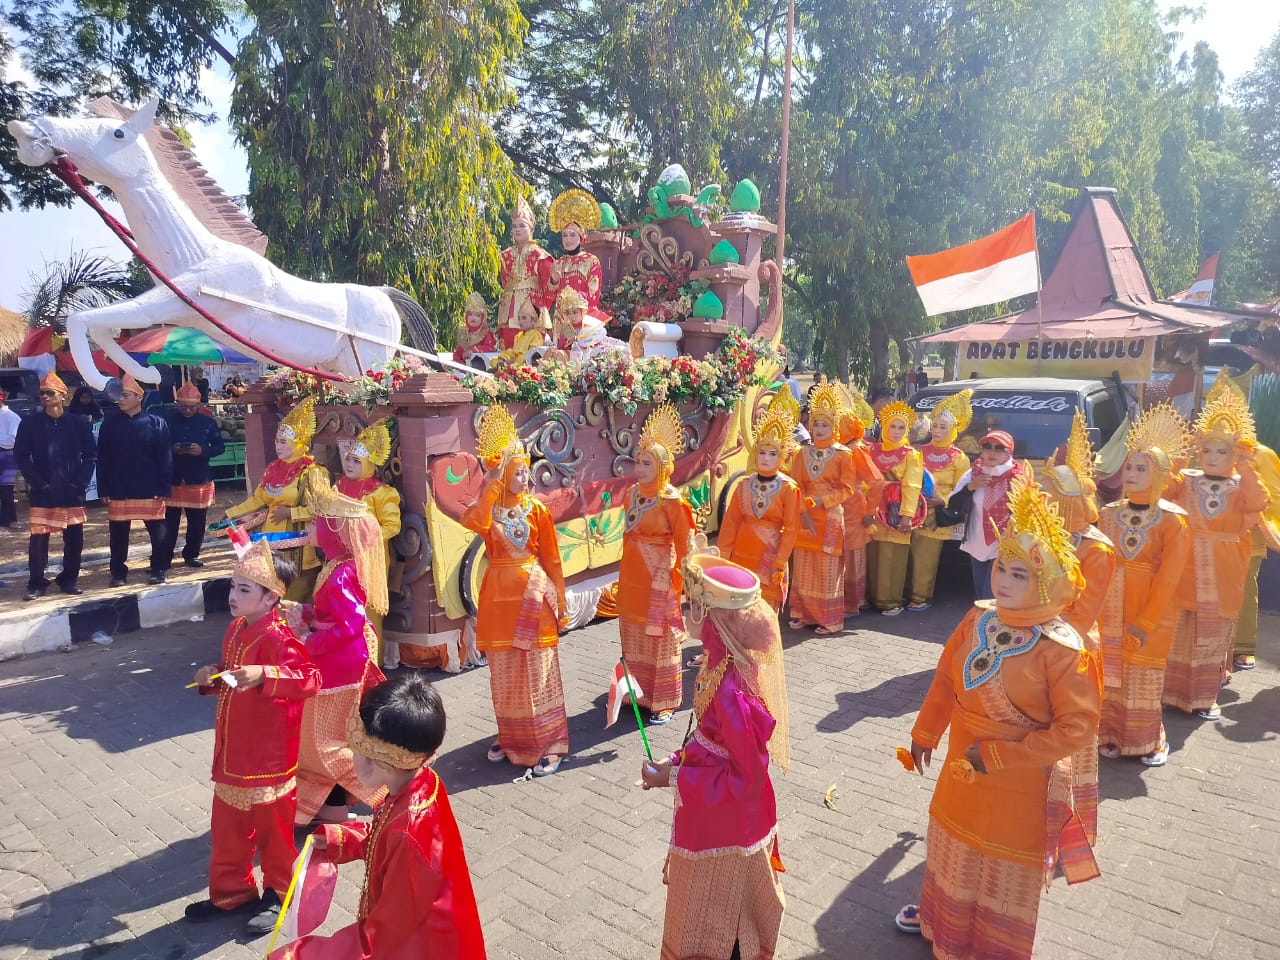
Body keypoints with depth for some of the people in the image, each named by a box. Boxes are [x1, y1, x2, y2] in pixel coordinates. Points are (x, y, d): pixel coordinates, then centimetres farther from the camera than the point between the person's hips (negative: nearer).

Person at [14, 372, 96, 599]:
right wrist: (38, 483, -9)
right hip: (42, 494, -1)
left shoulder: (79, 423, 2)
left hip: (72, 493, 1)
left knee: (74, 539, 6)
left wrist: (80, 483, -6)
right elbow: (20, 456, -1)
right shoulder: (30, 423, 0)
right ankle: (36, 583, 12)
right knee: (38, 540, 0)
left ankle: (69, 580, 20)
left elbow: (91, 456, 4)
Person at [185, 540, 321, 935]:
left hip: (268, 759, -8)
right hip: (231, 755, 8)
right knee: (226, 829, 20)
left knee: (273, 830, 11)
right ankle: (230, 892, 38)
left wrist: (264, 675, -47)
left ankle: (278, 895, 30)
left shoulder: (276, 638, -24)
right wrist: (212, 677, 0)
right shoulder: (236, 629, 4)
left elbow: (309, 679, -36)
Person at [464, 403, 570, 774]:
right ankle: (511, 738, 30)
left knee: (537, 672, 1)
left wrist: (561, 602, 0)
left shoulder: (537, 509, -1)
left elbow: (552, 558, 1)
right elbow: (470, 521, -25)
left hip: (533, 593, -2)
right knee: (504, 673, 12)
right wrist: (491, 484, -24)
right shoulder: (488, 508, 1)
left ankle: (549, 745, 11)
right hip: (500, 594, 2)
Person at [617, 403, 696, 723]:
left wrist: (682, 576, -11)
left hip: (658, 577, -6)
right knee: (633, 634, 16)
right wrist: (625, 572, 13)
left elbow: (683, 542, -12)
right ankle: (638, 692, 32)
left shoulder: (671, 500, -15)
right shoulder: (632, 493, 4)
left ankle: (663, 702, 17)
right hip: (631, 574, 7)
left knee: (660, 637, 4)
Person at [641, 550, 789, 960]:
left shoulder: (731, 693, -37)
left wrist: (673, 778, -21)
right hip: (724, 815, 8)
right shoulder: (731, 663, -9)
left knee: (715, 915, 17)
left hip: (725, 823, -8)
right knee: (730, 905, 30)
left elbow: (745, 779, -28)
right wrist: (678, 760, -1)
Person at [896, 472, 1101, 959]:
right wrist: (925, 734, 11)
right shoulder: (978, 618, -9)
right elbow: (946, 678, 4)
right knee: (953, 849, 28)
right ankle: (941, 918, 54)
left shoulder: (1060, 649, -27)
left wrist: (999, 757, -24)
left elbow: (1077, 727, -24)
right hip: (962, 767, 6)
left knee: (1005, 870, 17)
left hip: (1020, 784, -6)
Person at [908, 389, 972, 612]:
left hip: (937, 515, -3)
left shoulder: (959, 458, 2)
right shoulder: (921, 452, 13)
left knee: (926, 558, -2)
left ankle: (921, 597, 9)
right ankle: (911, 594, 15)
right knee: (912, 555, 3)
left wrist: (942, 500, -15)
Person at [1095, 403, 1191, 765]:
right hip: (1111, 608, 3)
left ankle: (1149, 741, 24)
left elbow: (1169, 577, -11)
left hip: (1154, 610, -2)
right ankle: (1112, 734, 22)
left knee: (1144, 677, 7)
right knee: (1110, 673, 8)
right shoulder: (1108, 513, 1)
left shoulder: (1172, 519, -8)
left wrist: (1145, 622, -13)